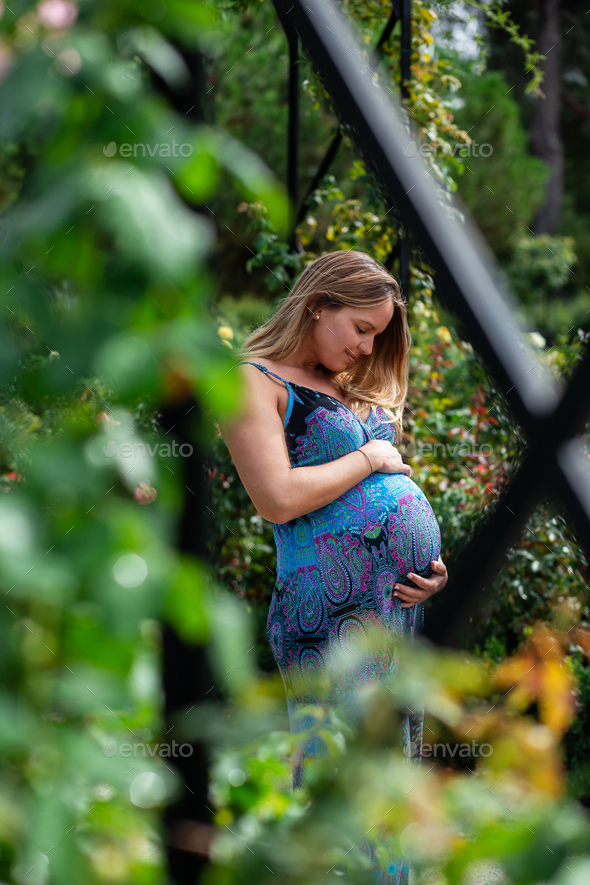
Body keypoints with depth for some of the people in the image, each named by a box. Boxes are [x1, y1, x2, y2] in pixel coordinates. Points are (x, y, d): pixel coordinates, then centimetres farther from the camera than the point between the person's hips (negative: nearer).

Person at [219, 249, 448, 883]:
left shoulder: (349, 384, 20)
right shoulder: (254, 381, -6)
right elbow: (278, 499, -18)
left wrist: (432, 565, 7)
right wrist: (369, 459, -7)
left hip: (409, 593, 9)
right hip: (336, 601, -8)